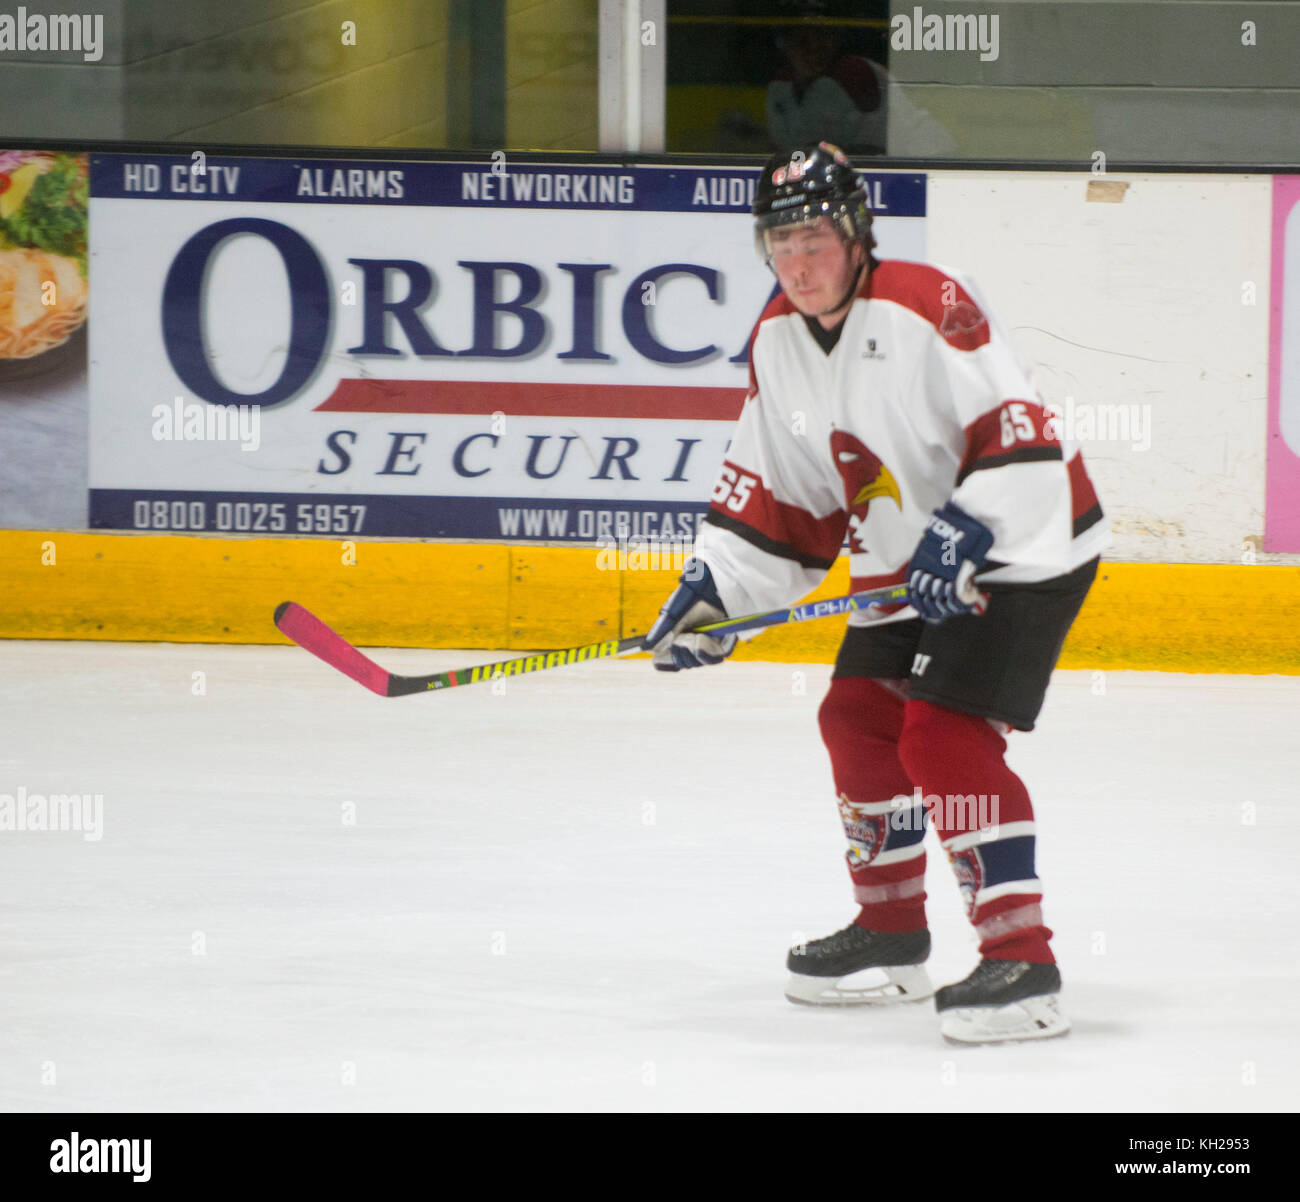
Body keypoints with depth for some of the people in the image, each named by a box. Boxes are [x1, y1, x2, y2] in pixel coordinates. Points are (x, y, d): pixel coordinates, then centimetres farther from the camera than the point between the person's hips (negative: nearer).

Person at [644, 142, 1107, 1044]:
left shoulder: (926, 308, -24)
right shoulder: (777, 341, 3)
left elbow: (1021, 437, -28)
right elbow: (773, 494, 10)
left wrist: (963, 535, -34)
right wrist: (715, 591, 0)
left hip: (1022, 547, -9)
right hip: (908, 563, 9)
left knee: (946, 734, -20)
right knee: (858, 718, 13)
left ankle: (1023, 961, -21)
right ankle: (892, 934, 32)